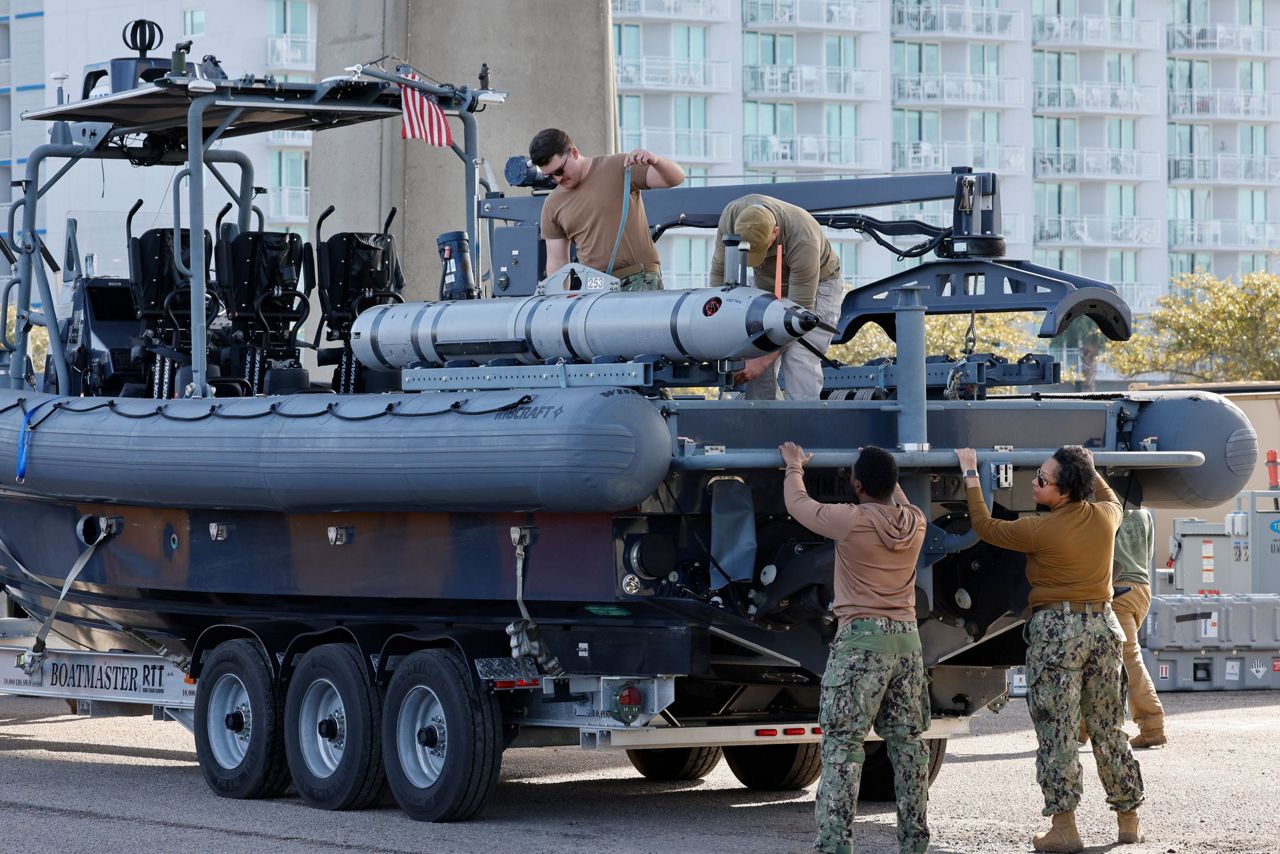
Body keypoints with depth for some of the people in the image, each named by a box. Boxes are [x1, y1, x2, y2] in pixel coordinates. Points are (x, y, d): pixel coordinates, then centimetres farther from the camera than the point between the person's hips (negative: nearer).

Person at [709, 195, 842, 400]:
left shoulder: (803, 242, -40)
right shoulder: (731, 216, -27)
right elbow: (720, 272, -12)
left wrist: (764, 359, -34)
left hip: (817, 283, -5)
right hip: (768, 285, 5)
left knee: (799, 359, -23)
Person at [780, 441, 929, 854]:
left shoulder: (850, 521, -10)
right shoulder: (915, 522, 6)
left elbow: (797, 503, 7)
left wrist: (794, 467, 26)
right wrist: (882, 469, 48)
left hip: (861, 640, -6)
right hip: (907, 638, 6)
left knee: (842, 745, -6)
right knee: (908, 742, 11)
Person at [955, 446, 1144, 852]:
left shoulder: (1040, 530, -14)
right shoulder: (1105, 517, 2)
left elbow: (984, 525, 0)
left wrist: (970, 475, 9)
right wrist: (1087, 467, 39)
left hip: (1056, 628, -6)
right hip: (1103, 624, 6)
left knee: (1056, 733, -3)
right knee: (1109, 730, 12)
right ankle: (1128, 821, 16)